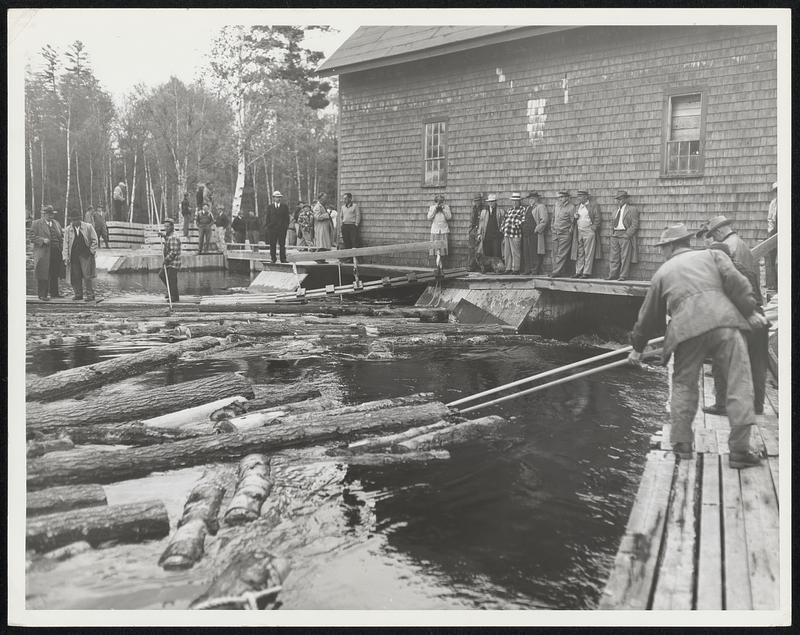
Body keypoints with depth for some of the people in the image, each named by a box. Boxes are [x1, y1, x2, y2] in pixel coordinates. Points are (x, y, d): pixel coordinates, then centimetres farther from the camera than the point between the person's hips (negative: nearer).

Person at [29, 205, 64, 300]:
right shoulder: (36, 223, -1)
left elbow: (61, 235, 23)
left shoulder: (56, 223, 17)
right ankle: (42, 294, 1)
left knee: (55, 274, 10)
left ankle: (54, 293, 19)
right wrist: (43, 240, -21)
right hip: (43, 253, -5)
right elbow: (32, 238, -7)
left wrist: (64, 238, 2)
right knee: (43, 274, -4)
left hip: (56, 252, 5)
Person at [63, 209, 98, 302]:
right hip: (73, 255, 3)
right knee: (75, 276, 2)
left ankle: (90, 295, -2)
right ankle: (78, 294, 14)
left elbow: (94, 240, 7)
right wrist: (65, 257, -2)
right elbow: (66, 244, 5)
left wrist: (92, 251, -3)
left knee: (87, 275, -8)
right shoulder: (68, 230, 7)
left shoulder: (88, 227, 2)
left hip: (86, 255, -3)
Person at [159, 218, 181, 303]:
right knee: (161, 274, 18)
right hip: (169, 262, 10)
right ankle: (170, 292, 27)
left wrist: (166, 260, -21)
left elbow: (173, 252, -24)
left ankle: (175, 297, 8)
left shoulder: (173, 238, -20)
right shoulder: (167, 236, 12)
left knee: (171, 280, -4)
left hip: (173, 263, -10)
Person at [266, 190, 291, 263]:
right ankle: (273, 258, 8)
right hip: (272, 228, 1)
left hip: (282, 228, -1)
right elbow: (268, 217, 9)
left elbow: (287, 217, 6)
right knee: (272, 244, 1)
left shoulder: (285, 206, 7)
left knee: (282, 244, 0)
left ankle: (283, 259, 3)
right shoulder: (270, 207, 10)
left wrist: (286, 226, -4)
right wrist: (268, 227, 0)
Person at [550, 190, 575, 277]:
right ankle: (556, 270, 11)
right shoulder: (557, 204, 9)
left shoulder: (571, 207, -9)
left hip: (565, 234, -6)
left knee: (561, 254, -7)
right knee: (555, 253, 7)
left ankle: (557, 272, -10)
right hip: (555, 233, 6)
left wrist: (569, 231, -5)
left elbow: (572, 222, -5)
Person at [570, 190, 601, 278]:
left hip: (589, 232, -6)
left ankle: (587, 273, -4)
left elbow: (598, 218, -2)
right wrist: (575, 217, 2)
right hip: (579, 232, 6)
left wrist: (593, 227, -10)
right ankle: (578, 272, 8)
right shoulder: (577, 207, 18)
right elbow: (574, 219, 23)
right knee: (579, 253, 6)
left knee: (588, 253, -5)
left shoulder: (593, 206, 1)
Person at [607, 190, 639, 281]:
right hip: (615, 236, 7)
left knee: (625, 257, -5)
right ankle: (612, 275, 7)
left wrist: (626, 235, -15)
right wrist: (612, 233, 11)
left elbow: (634, 225, -7)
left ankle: (623, 276, -3)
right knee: (613, 257, 4)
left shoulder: (632, 210, -1)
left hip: (625, 236, -6)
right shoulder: (616, 210, 20)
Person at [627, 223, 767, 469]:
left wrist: (637, 347, 40)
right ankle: (739, 449, -2)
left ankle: (681, 442, 15)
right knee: (739, 383, 2)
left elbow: (648, 315, 30)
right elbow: (735, 281, 4)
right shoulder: (712, 254, 23)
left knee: (683, 384, 16)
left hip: (687, 329, 1)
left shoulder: (663, 272, 25)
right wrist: (750, 311, 7)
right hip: (723, 322, -1)